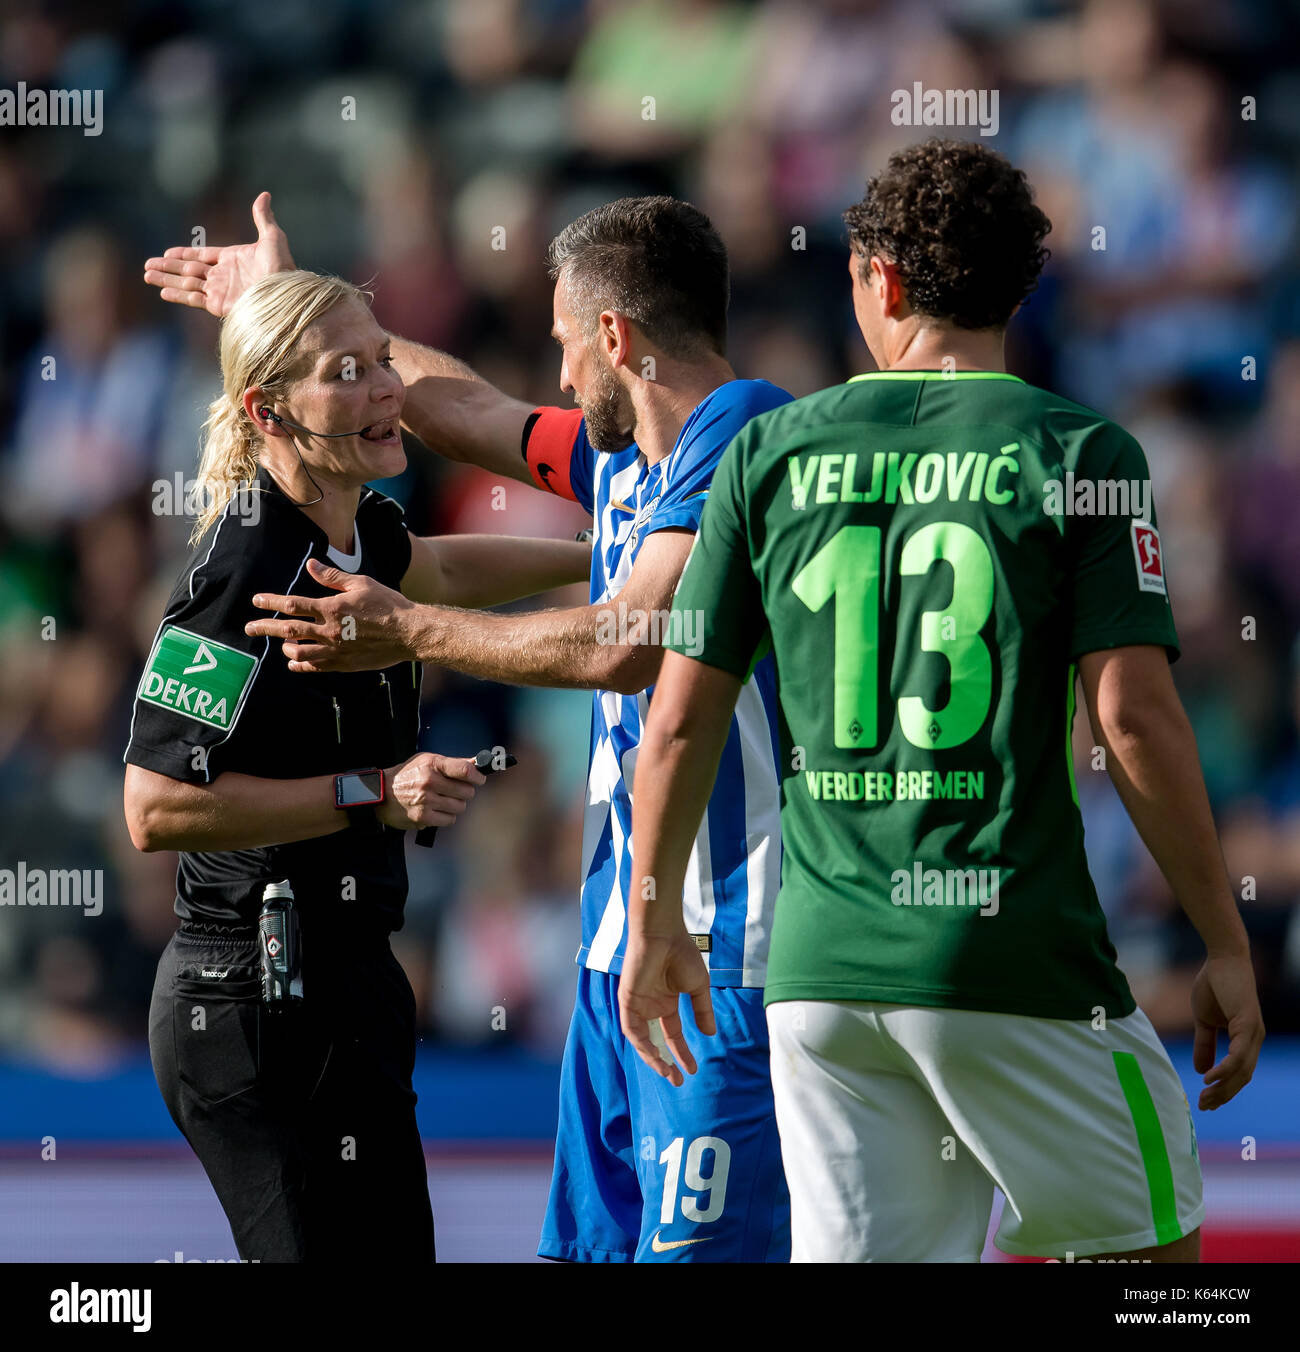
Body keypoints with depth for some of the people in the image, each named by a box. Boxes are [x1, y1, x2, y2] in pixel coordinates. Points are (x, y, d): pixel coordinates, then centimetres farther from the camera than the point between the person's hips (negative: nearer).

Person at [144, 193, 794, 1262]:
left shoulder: (745, 432, -11)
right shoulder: (620, 455, 18)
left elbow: (627, 645, -20)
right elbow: (471, 411, 36)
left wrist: (409, 633, -5)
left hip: (726, 944, -10)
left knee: (697, 1249, -14)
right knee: (593, 1243, 8)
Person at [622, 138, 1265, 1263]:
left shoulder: (770, 453, 6)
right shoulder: (1080, 454, -3)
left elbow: (679, 722, 6)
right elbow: (1135, 721, -11)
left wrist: (654, 927, 19)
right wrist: (1228, 947, -4)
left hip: (820, 962, 4)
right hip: (1017, 960, -4)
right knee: (1148, 1249, 11)